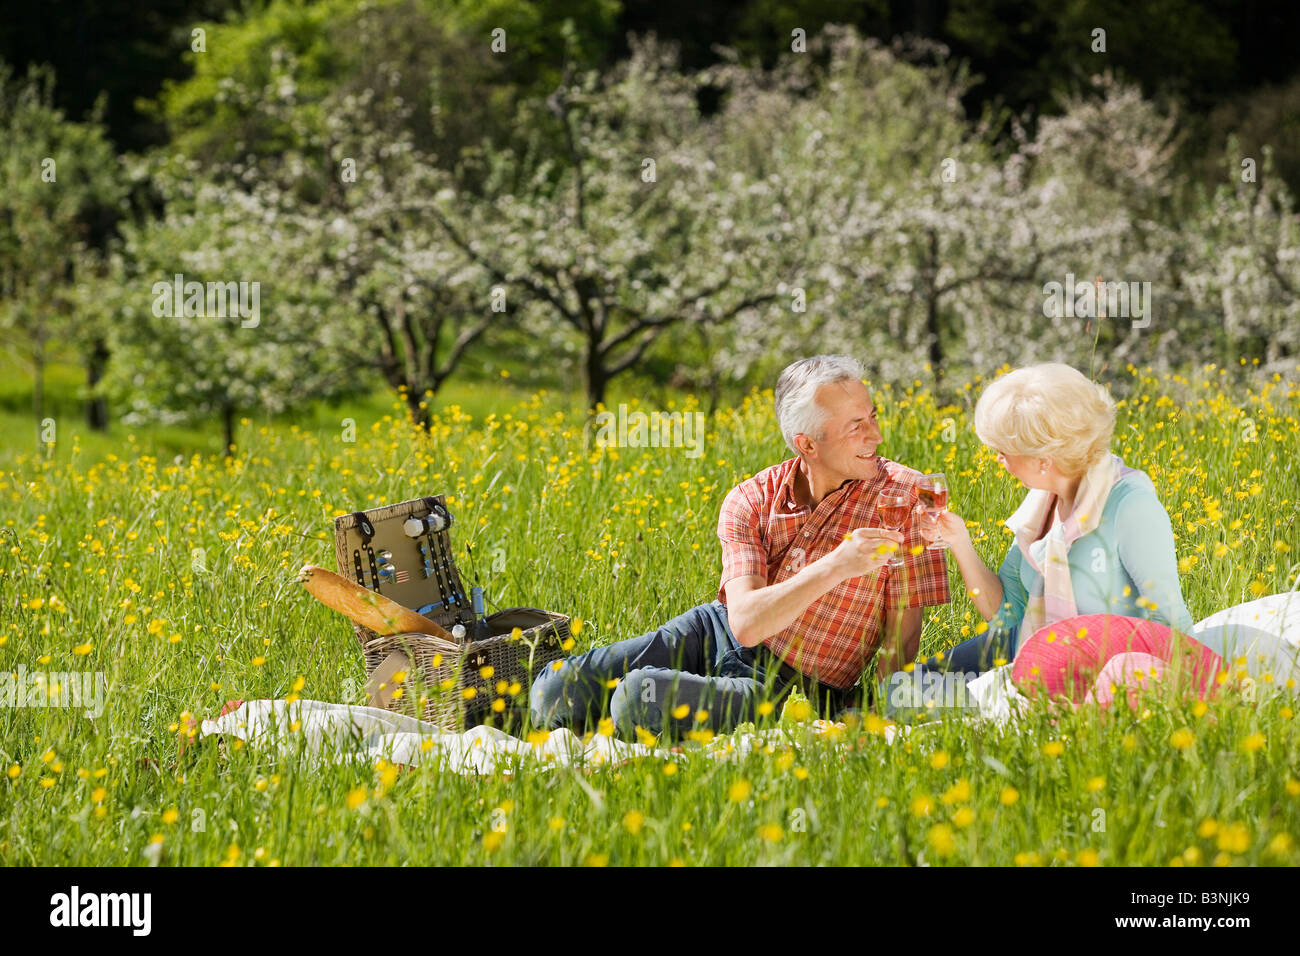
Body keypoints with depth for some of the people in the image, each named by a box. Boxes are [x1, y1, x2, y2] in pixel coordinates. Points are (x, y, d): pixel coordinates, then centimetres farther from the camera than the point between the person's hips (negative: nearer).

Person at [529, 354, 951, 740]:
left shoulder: (904, 495, -12)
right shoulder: (750, 501, -7)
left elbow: (901, 640, -8)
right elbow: (745, 621, -20)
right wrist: (834, 567, -33)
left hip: (783, 685, -3)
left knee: (641, 697, -30)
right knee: (555, 692, -15)